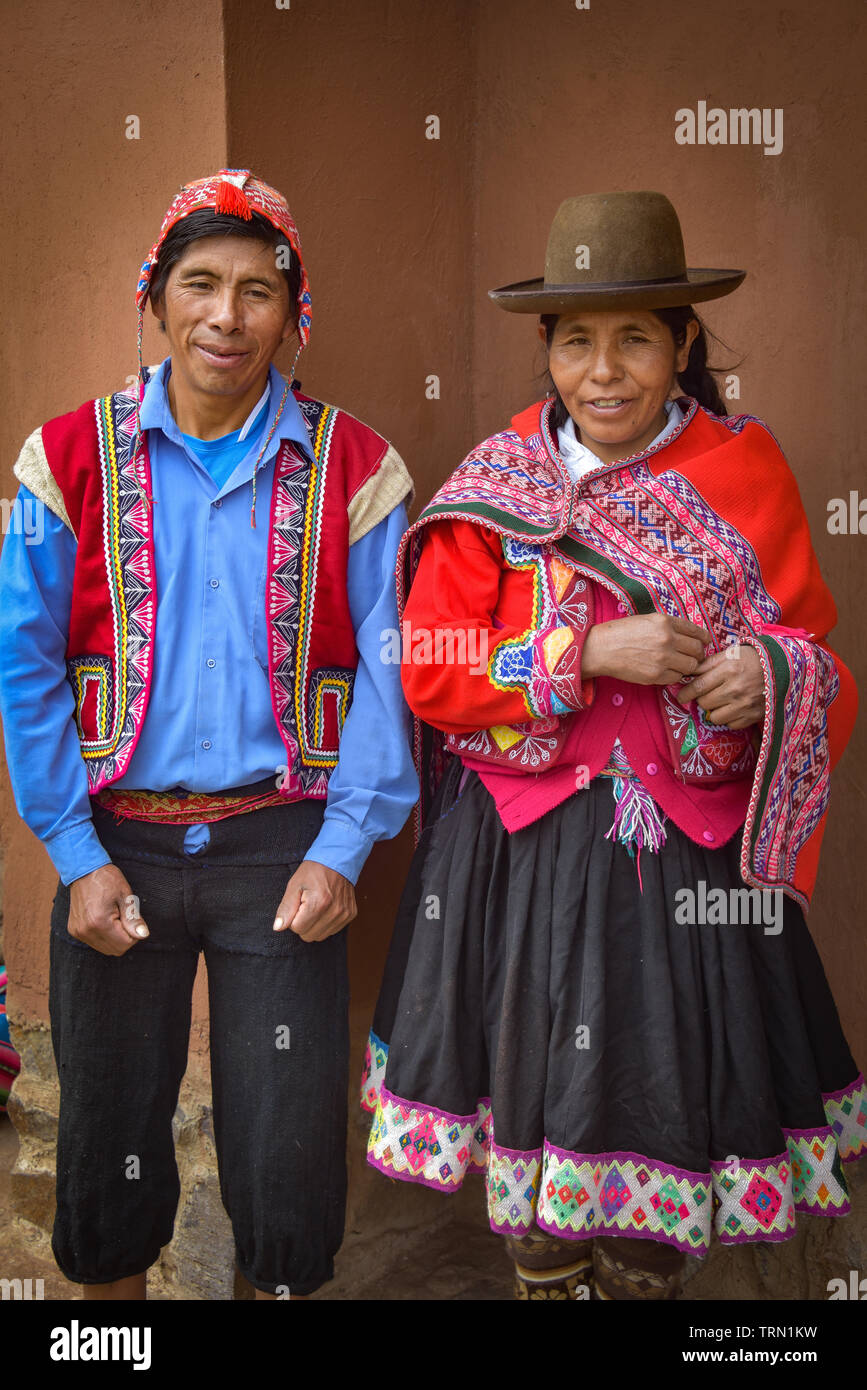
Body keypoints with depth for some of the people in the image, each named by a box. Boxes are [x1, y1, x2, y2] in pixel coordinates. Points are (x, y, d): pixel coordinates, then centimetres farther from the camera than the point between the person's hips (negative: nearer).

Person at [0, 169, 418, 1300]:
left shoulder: (351, 468, -1)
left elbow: (387, 672, -2)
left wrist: (343, 852, -9)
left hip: (280, 842, -1)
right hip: (118, 845, 1)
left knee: (288, 1150, 8)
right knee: (109, 1131, 16)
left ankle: (284, 1280, 33)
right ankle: (111, 1282, 40)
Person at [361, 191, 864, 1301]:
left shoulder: (747, 474, 1)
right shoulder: (496, 487, 0)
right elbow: (430, 670, -6)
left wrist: (773, 670, -18)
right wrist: (591, 651, -18)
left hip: (691, 859, 1)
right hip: (525, 853, 0)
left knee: (669, 1101, 8)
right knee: (537, 1097, 10)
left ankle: (643, 1277, 35)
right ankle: (543, 1280, 36)